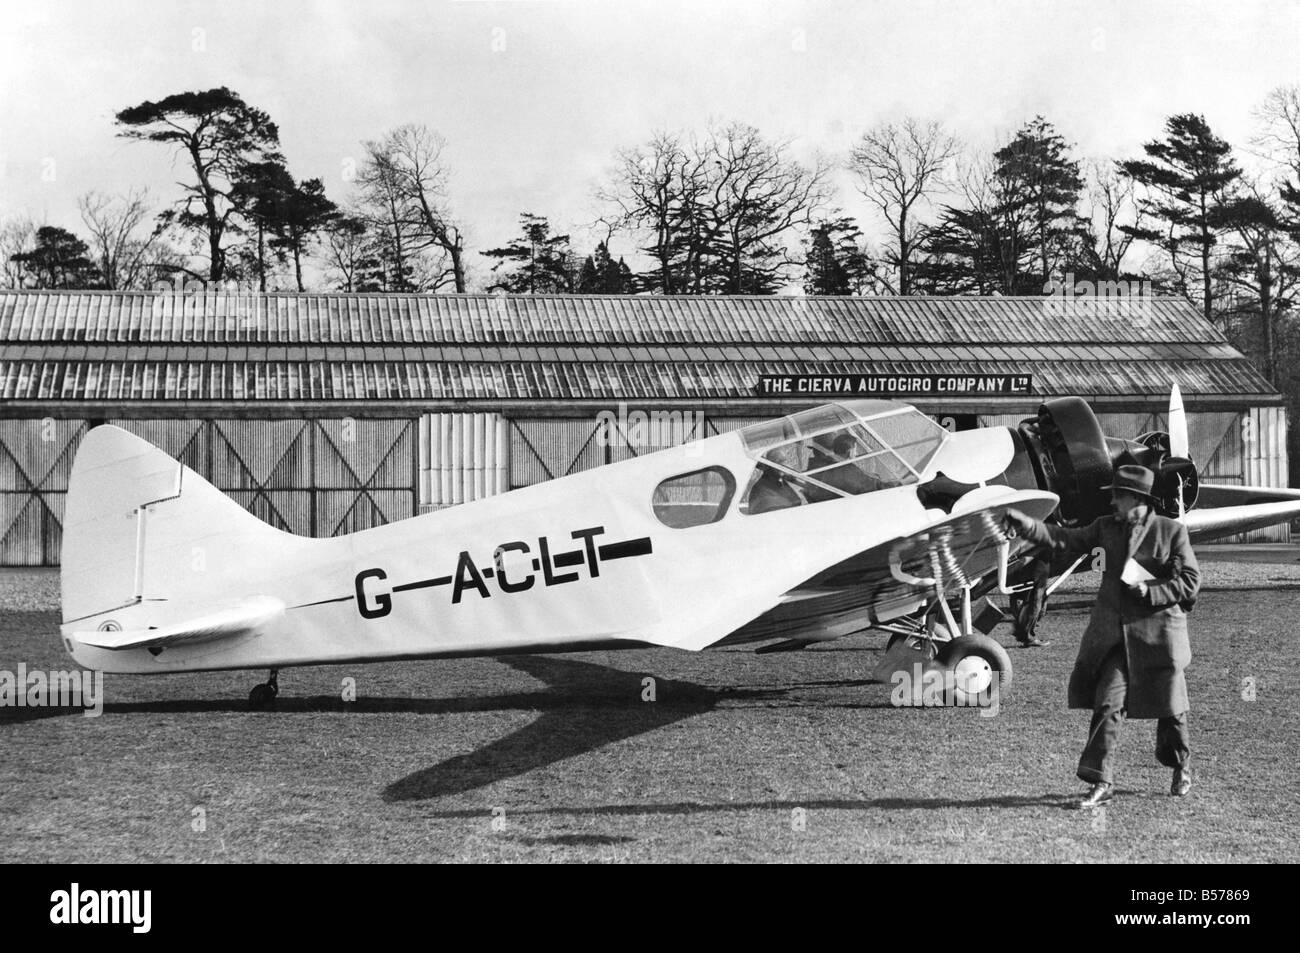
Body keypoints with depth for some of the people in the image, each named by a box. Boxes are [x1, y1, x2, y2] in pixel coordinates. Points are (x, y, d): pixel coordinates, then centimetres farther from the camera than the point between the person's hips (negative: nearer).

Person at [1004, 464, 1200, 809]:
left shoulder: (1172, 531, -3)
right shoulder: (1107, 527, 8)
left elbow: (1189, 581, -5)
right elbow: (1064, 541, 2)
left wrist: (1150, 592, -16)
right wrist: (1024, 523, -9)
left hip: (1157, 633, -3)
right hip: (1114, 634, 3)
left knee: (1169, 709, 10)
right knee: (1107, 705, -9)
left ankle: (1182, 768, 35)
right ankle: (1101, 782, -8)